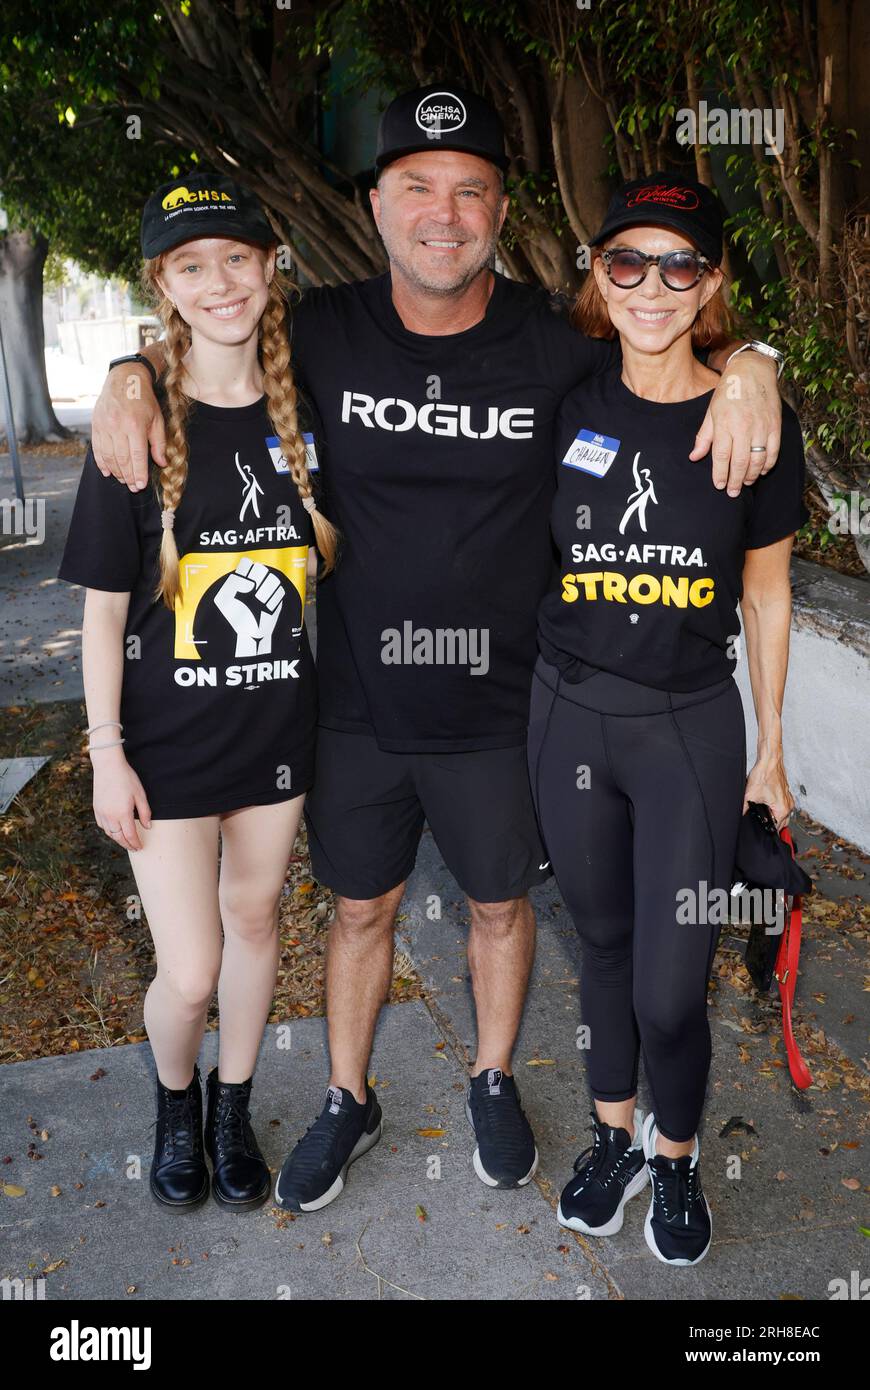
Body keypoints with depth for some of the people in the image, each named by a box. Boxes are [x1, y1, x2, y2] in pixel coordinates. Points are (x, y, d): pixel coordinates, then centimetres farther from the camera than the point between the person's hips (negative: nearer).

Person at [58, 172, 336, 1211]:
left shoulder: (302, 416, 0)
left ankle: (233, 1106, 41)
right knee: (189, 971, -1)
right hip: (168, 737, -3)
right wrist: (106, 751, -10)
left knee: (253, 917, 17)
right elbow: (104, 608, -6)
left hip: (278, 726, 3)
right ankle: (175, 1098, 34)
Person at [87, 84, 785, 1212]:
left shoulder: (555, 344, -10)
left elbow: (681, 346, 4)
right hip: (358, 706, 1)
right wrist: (130, 378, -10)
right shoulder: (322, 334, -7)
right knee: (360, 908, 18)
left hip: (498, 708, 0)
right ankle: (347, 1102, 42)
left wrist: (748, 368, -19)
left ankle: (493, 1083, 47)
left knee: (500, 903, 19)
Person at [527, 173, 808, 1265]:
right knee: (604, 943, 17)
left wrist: (770, 753, 7)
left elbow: (765, 598, 3)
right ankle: (617, 1136, 41)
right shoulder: (564, 409, -1)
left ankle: (677, 1157, 31)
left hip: (693, 726, -2)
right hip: (569, 715, 2)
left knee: (670, 990, 0)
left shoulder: (756, 420, -4)